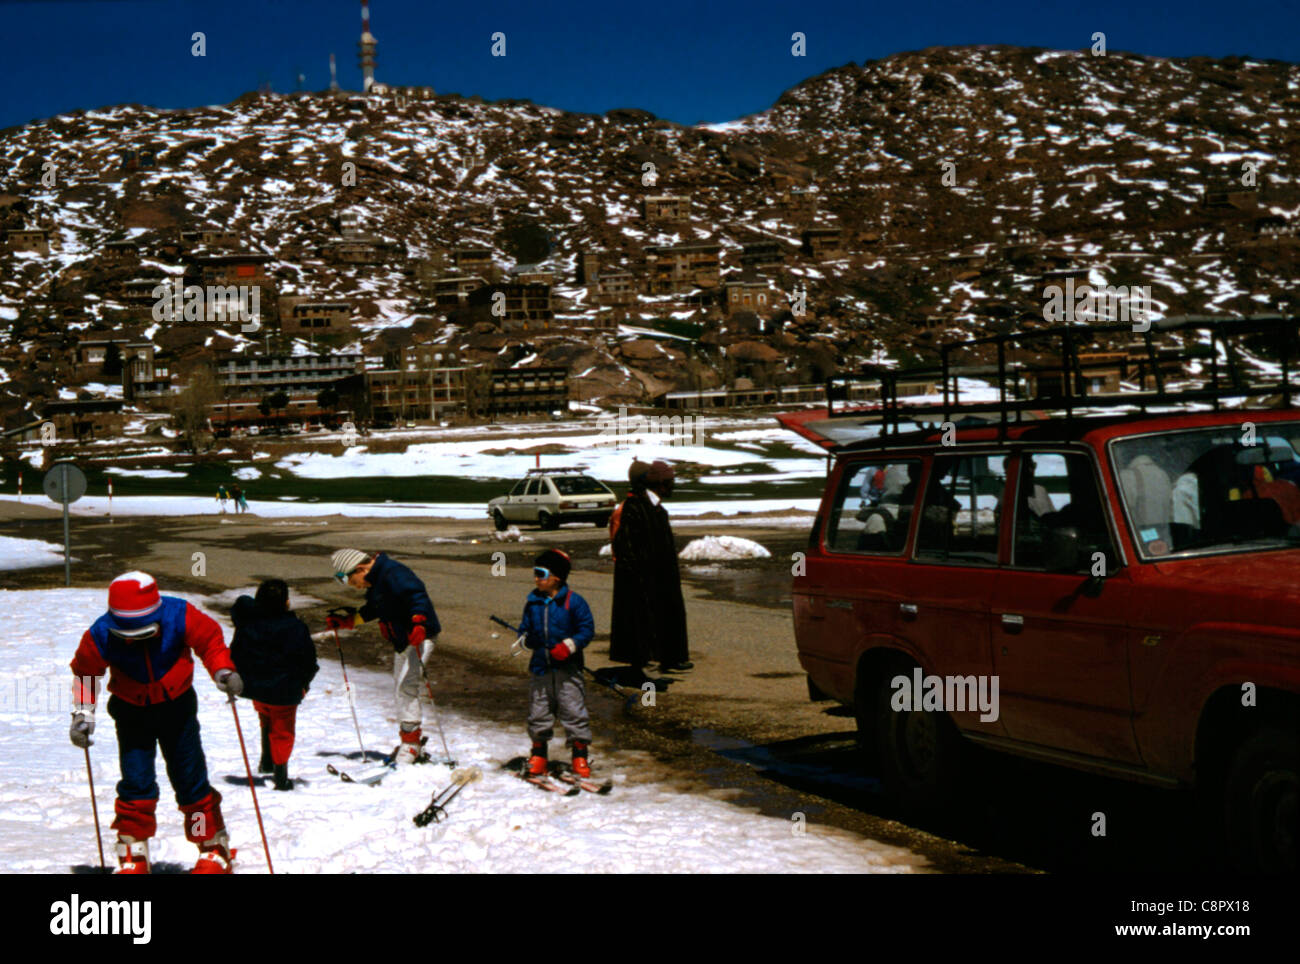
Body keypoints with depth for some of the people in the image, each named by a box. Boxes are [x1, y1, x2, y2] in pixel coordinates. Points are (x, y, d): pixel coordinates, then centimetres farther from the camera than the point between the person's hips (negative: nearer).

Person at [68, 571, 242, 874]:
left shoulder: (179, 617, -25)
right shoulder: (102, 636, -23)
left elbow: (210, 640, -8)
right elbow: (84, 673, -5)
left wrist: (223, 671, -22)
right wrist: (83, 712, -15)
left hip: (177, 707, 0)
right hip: (132, 713, 0)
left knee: (191, 781, 3)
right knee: (136, 783, -11)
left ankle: (213, 847, 18)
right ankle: (133, 855, 3)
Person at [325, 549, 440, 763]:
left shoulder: (393, 574, -20)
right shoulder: (373, 582, 12)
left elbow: (417, 596, -30)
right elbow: (373, 610, 26)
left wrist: (418, 622, -44)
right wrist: (346, 621, 20)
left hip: (419, 637, -11)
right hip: (401, 640, 11)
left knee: (406, 688, -15)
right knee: (400, 690, 13)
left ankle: (411, 742, -8)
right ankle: (412, 745, 21)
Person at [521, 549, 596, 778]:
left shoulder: (573, 602, -6)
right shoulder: (532, 602, 9)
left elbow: (587, 629, -5)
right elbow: (526, 628, 19)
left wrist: (569, 646, -17)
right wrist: (526, 638, -3)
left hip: (567, 667, -4)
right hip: (540, 667, 4)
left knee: (574, 710, -4)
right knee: (538, 711, 8)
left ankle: (580, 754, 6)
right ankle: (538, 753, 21)